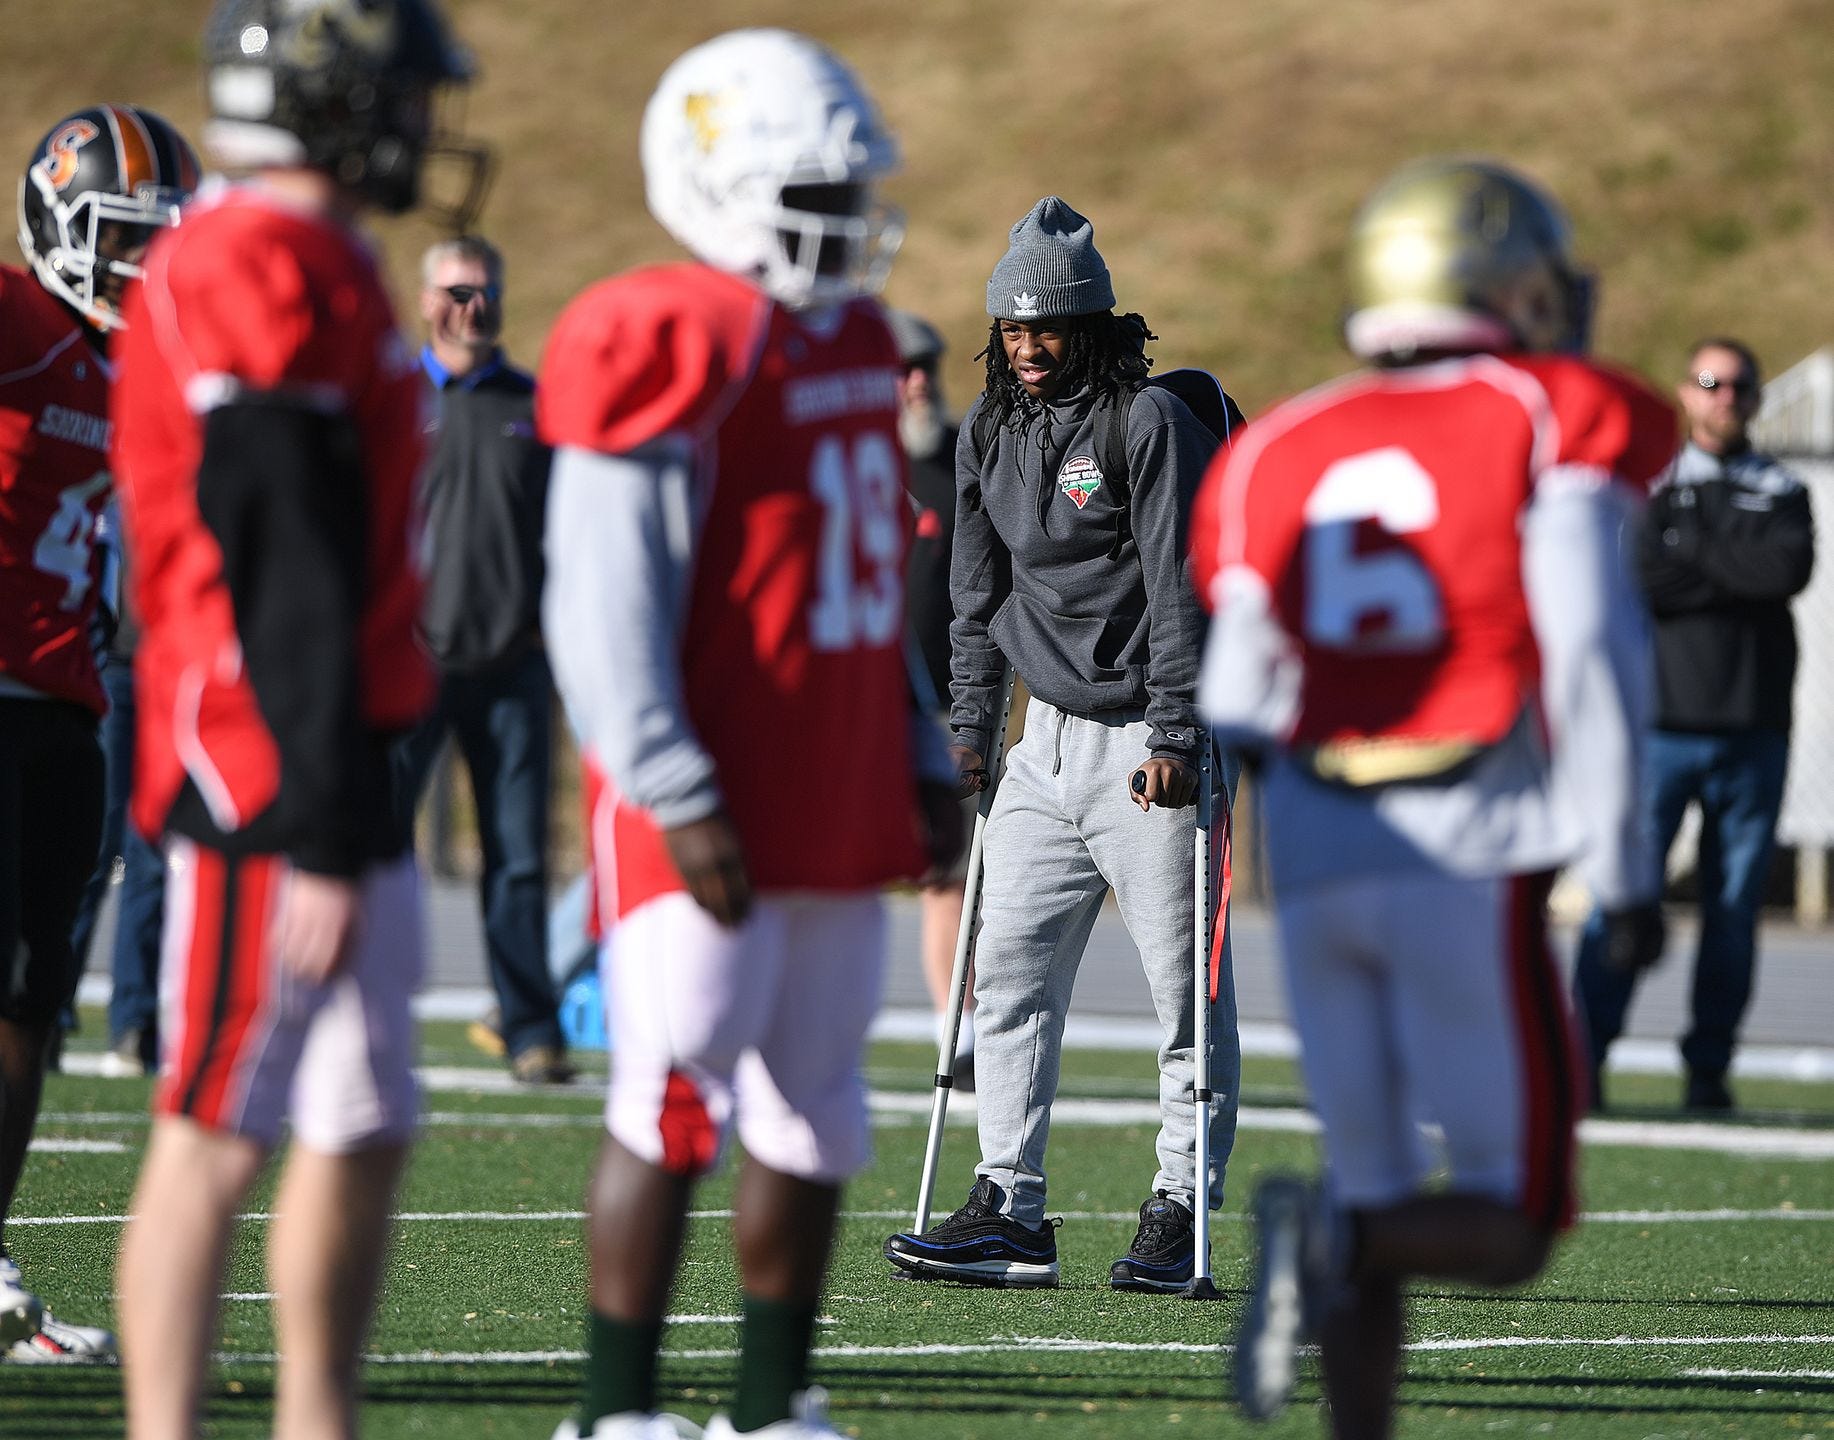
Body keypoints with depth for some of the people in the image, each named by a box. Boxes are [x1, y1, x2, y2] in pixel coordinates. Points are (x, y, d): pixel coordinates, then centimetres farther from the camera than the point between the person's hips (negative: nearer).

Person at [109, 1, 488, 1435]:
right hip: (269, 779, -10)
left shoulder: (321, 269, 17)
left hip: (344, 779, 10)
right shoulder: (264, 277, -16)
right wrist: (317, 838, -21)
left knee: (363, 1133, 12)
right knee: (218, 1134, -5)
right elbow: (278, 578, -20)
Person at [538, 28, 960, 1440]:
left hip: (840, 813, 9)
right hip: (714, 820, -9)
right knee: (673, 1103, -5)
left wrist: (921, 759, 20)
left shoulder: (854, 344, 15)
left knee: (813, 1116, 12)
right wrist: (678, 795, -20)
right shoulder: (676, 346, -14)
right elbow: (605, 603, -17)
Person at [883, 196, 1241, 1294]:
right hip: (1050, 739, 7)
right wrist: (973, 729, 13)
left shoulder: (1152, 423, -11)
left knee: (1187, 989, -3)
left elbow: (1179, 587, -15)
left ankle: (1181, 1211, 3)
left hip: (1149, 744, -7)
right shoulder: (992, 435, 10)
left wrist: (1174, 735, -19)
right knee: (1010, 973, 1)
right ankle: (1011, 1212, 3)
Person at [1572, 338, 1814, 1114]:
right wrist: (1742, 572, -7)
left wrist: (1693, 553, -5)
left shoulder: (1783, 492, 14)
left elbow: (1792, 568, -7)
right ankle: (1582, 1057, -7)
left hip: (1754, 729, 2)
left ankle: (1709, 1068, 8)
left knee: (1735, 905, 2)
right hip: (1663, 721, -2)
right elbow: (1631, 579, -8)